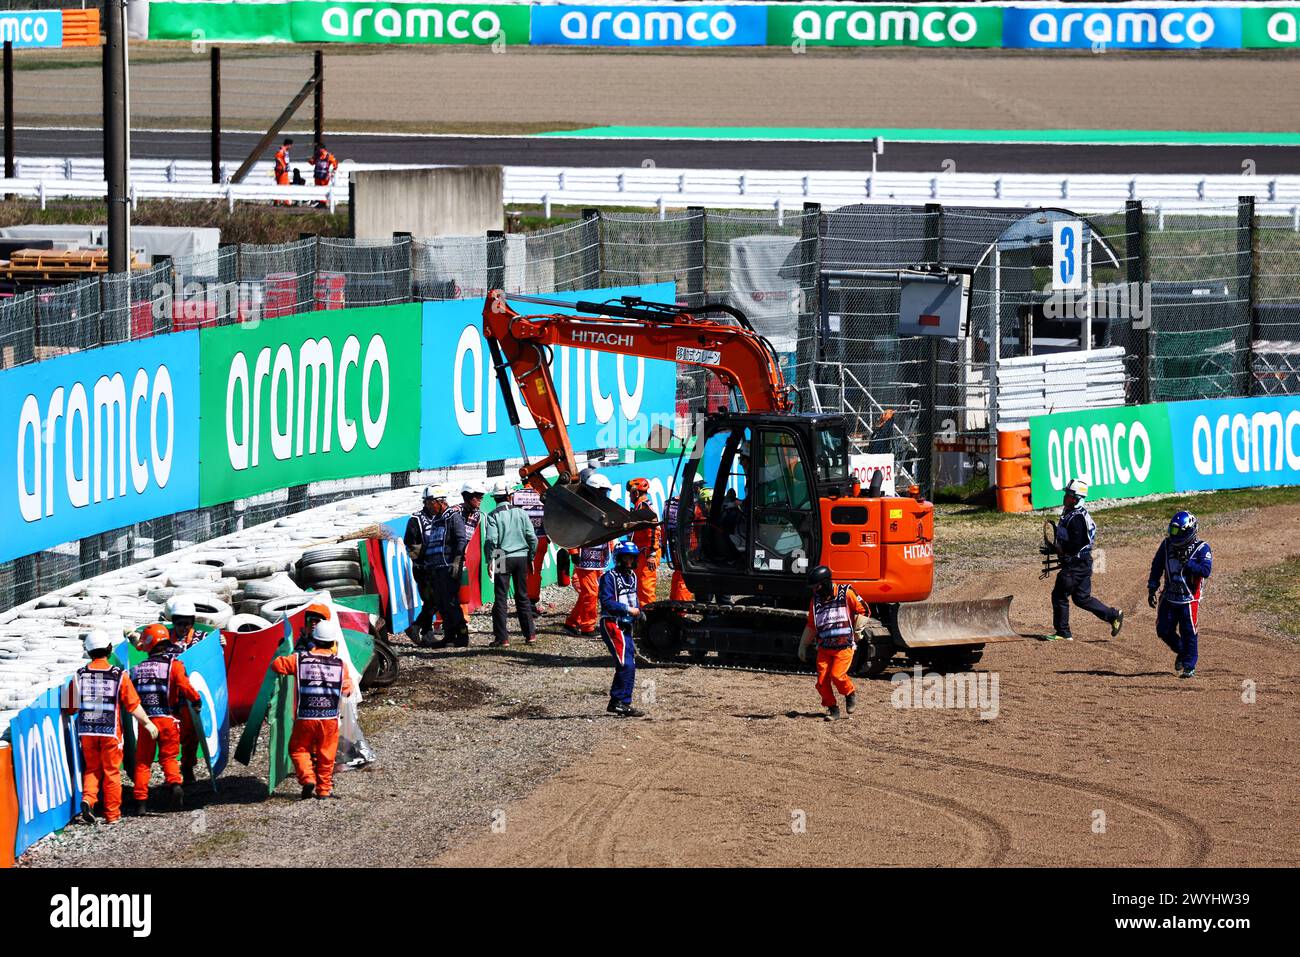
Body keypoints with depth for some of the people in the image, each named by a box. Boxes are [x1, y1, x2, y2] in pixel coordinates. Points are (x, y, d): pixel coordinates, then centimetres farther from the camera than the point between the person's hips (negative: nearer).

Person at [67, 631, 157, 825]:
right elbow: (133, 705, -4)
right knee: (111, 772, 9)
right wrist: (147, 723, 10)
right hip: (110, 731, -2)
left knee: (92, 768, 16)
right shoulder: (119, 675, -7)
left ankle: (87, 800, -7)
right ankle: (112, 814, 13)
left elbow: (71, 707, 4)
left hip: (87, 731, 2)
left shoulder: (80, 675, -1)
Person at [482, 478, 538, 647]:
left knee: (501, 598, 0)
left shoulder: (493, 516, -6)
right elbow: (532, 538, 3)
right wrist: (531, 557, 14)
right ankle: (530, 634, 14)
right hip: (521, 557, 4)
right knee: (523, 597, 14)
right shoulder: (521, 513, 4)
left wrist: (490, 560, -4)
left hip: (503, 559, -4)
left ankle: (502, 638, -4)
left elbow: (491, 540, -14)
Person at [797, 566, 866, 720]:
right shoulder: (815, 600, 9)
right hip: (824, 648, 5)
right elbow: (811, 626, 19)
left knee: (837, 675, -20)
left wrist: (858, 630, -3)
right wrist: (803, 647, 21)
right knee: (822, 680, -6)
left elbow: (862, 610, 2)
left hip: (844, 647, -5)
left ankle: (851, 694, 10)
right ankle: (832, 709, 11)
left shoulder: (846, 593, -6)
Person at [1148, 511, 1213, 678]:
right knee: (1163, 631, 6)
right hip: (1169, 596, 5)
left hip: (1189, 598, -4)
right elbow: (1156, 567, 11)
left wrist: (1187, 564, -26)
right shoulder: (1167, 545, 3)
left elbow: (1206, 570, -22)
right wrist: (1152, 589, 8)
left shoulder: (1201, 548, -10)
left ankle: (1189, 667, 8)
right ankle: (1181, 652, 32)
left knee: (1188, 634, -4)